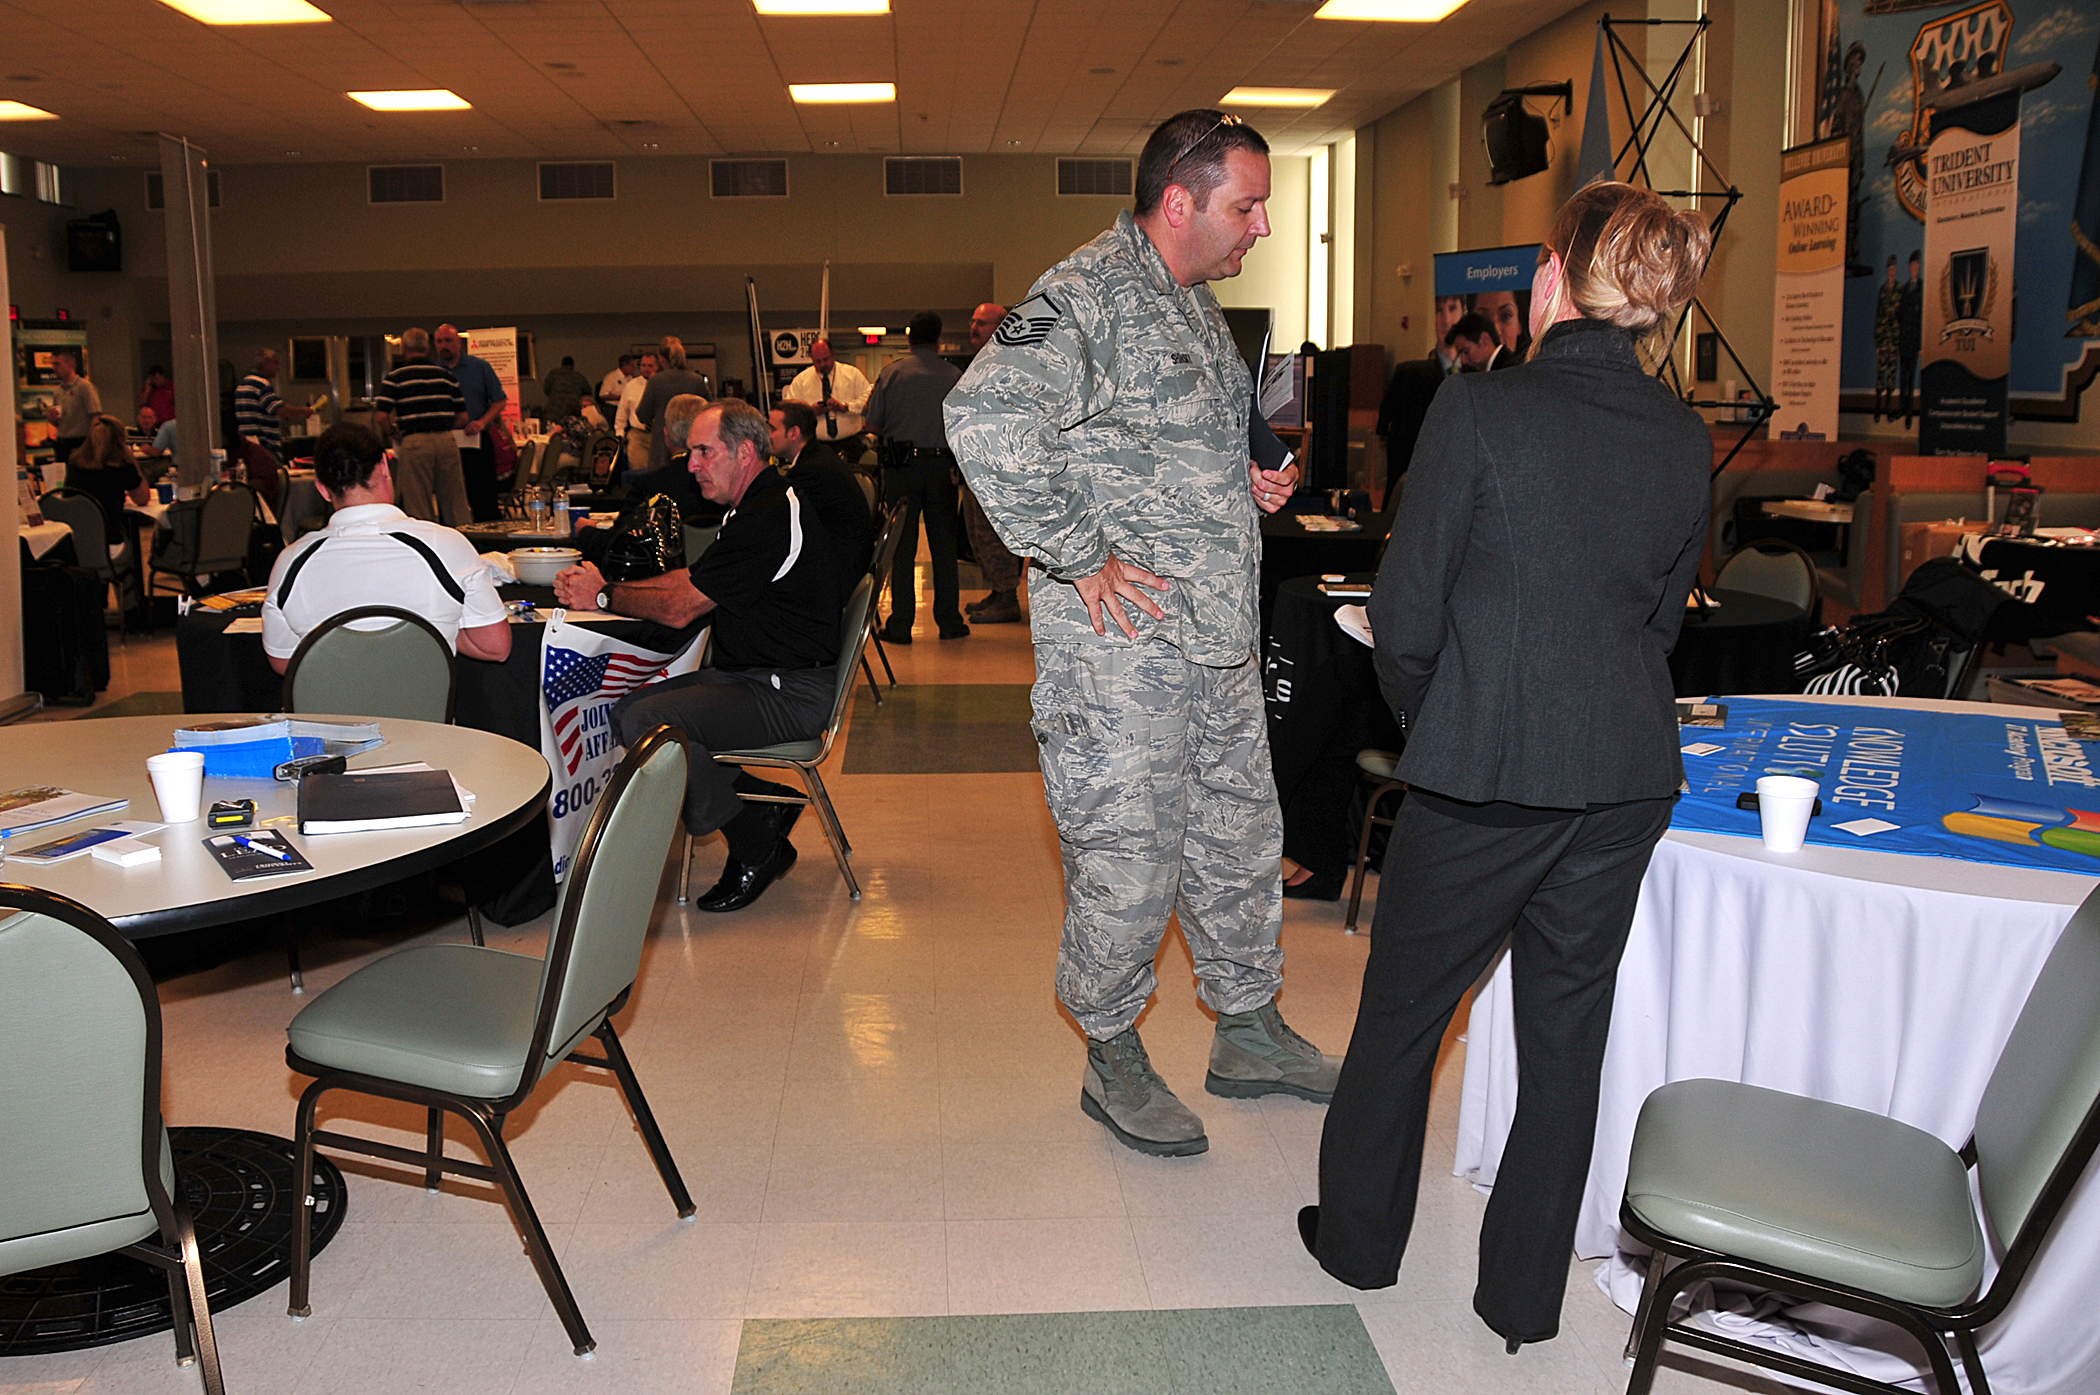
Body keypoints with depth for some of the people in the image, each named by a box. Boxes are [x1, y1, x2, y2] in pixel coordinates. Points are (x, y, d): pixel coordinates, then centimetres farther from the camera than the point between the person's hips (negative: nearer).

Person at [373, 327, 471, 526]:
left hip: (414, 443, -3)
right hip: (447, 441, 3)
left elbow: (381, 416, -5)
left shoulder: (394, 378, 2)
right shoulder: (447, 377, 12)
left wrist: (393, 432, 13)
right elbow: (462, 417, 12)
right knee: (456, 503, 9)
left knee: (418, 507, 3)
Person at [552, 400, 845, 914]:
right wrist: (601, 587, 9)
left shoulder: (770, 519, -20)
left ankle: (757, 847, -8)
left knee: (646, 724, -23)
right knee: (624, 711, 5)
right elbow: (687, 579, 20)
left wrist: (605, 596, 0)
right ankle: (759, 808, 6)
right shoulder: (758, 506, 15)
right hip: (753, 676, 11)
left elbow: (680, 608, -16)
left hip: (791, 694, -11)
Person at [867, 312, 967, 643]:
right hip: (942, 466, 1)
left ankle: (900, 625, 4)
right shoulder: (955, 377, -1)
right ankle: (949, 622, 13)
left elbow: (873, 425, 0)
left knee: (901, 547, 4)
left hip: (901, 465, -1)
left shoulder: (892, 373, -3)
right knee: (944, 545, 9)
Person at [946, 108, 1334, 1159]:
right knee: (1127, 857, 1)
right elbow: (987, 417, -30)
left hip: (1219, 638, 9)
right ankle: (1113, 1057, 21)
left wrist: (1246, 480, 9)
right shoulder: (1089, 296, -15)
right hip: (1122, 643, -9)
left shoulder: (1195, 304, 16)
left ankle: (1249, 1031, 34)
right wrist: (1077, 557, -26)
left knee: (1240, 836, 17)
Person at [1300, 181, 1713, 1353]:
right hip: (1631, 773, 5)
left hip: (1486, 773, -5)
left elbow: (1407, 614, -11)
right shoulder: (1686, 441, 2)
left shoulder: (1480, 410, -13)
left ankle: (1359, 1240, 33)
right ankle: (1526, 1296, 28)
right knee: (1567, 1030, 15)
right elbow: (1663, 617, 11)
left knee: (1403, 1013, 15)